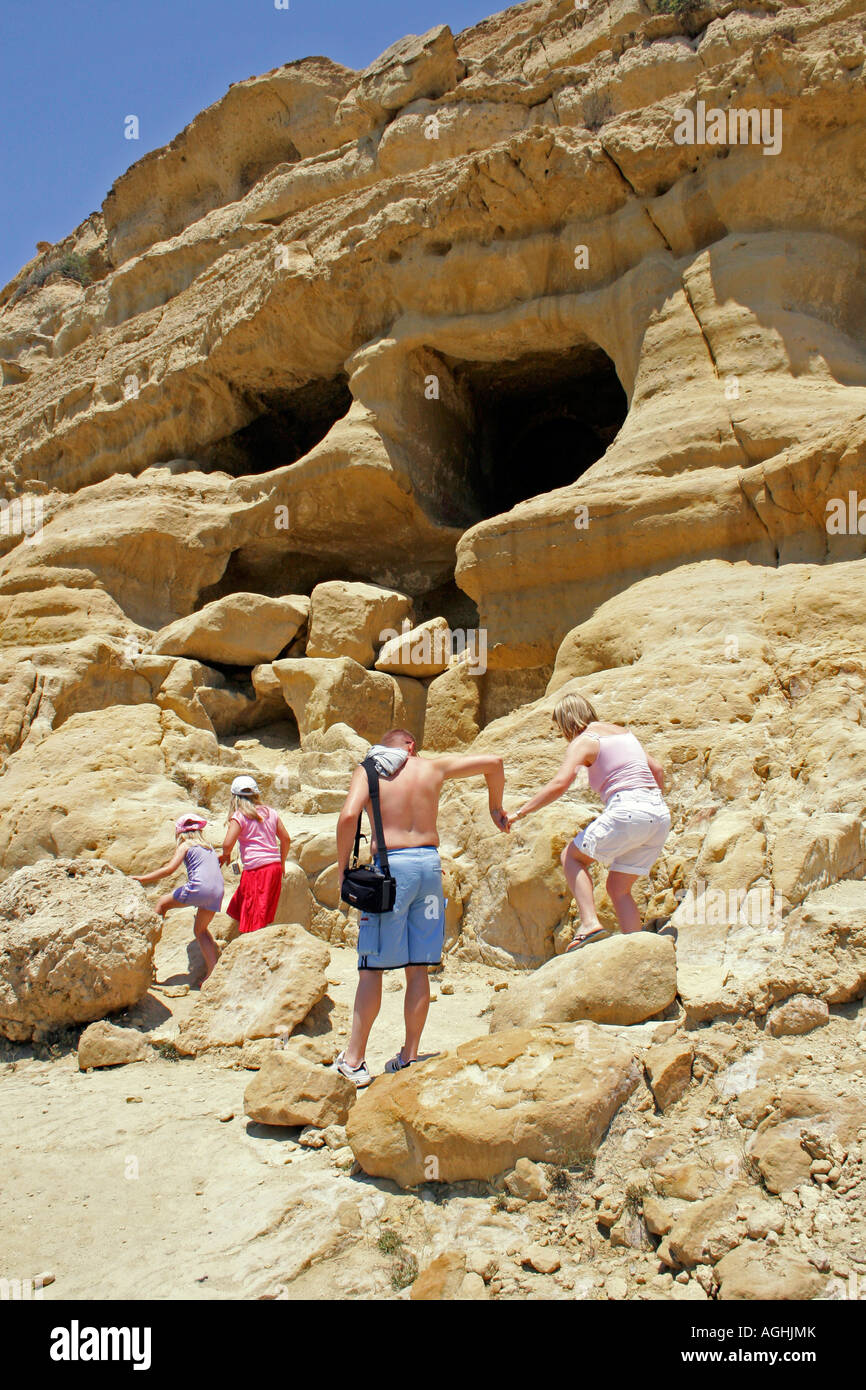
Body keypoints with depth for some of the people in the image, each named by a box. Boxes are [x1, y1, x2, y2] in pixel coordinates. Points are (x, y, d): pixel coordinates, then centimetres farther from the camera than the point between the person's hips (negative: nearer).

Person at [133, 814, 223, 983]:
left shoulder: (185, 845, 6)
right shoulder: (209, 846, 26)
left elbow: (169, 869, -4)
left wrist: (142, 878, -1)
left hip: (199, 887, -7)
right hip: (218, 891, 7)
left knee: (163, 904, 15)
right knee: (200, 930, 20)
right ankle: (214, 969, 10)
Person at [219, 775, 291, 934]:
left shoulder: (239, 816, -5)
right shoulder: (270, 812, 12)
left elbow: (228, 844, -14)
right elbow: (286, 839, 14)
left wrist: (225, 855, 8)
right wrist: (282, 862, 26)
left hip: (256, 868, -6)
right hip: (275, 867, 6)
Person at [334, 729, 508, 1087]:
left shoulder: (367, 771, 4)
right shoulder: (432, 767, 12)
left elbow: (349, 816, -13)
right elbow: (492, 762, 17)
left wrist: (342, 867, -3)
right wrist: (496, 807, 30)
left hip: (390, 866, -3)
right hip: (430, 862, 3)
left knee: (372, 967, 3)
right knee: (417, 968, 10)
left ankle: (354, 1059, 6)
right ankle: (410, 1056, 17)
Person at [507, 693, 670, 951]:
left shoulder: (583, 741, 0)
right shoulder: (623, 732, 22)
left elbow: (560, 784, -15)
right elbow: (658, 770, 26)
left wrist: (520, 812, -10)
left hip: (628, 812, -7)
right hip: (660, 814, 8)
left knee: (571, 856, 11)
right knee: (618, 888, 16)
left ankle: (590, 922, -7)